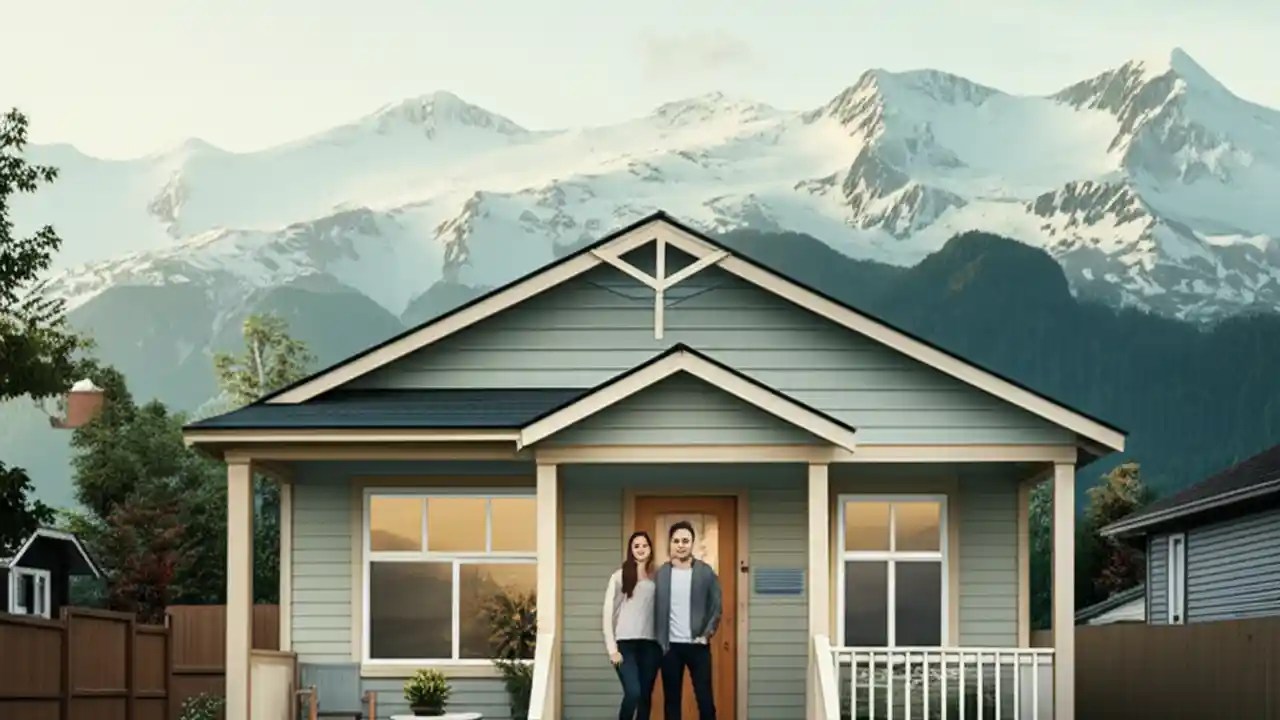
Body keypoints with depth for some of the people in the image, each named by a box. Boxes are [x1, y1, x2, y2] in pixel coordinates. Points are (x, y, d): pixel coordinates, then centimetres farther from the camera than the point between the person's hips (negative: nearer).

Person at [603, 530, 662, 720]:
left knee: (645, 696, 5)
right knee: (633, 693, -19)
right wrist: (612, 648, -8)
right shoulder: (620, 576, 1)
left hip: (650, 644, 4)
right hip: (626, 643, -4)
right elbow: (609, 613, -1)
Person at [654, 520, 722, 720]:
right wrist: (658, 642, -3)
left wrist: (707, 634, -10)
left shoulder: (706, 572, 1)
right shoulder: (660, 574, 4)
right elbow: (655, 609, 4)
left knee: (705, 699, -2)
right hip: (670, 646, 1)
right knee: (672, 700, 5)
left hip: (697, 645, -1)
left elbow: (716, 607, 2)